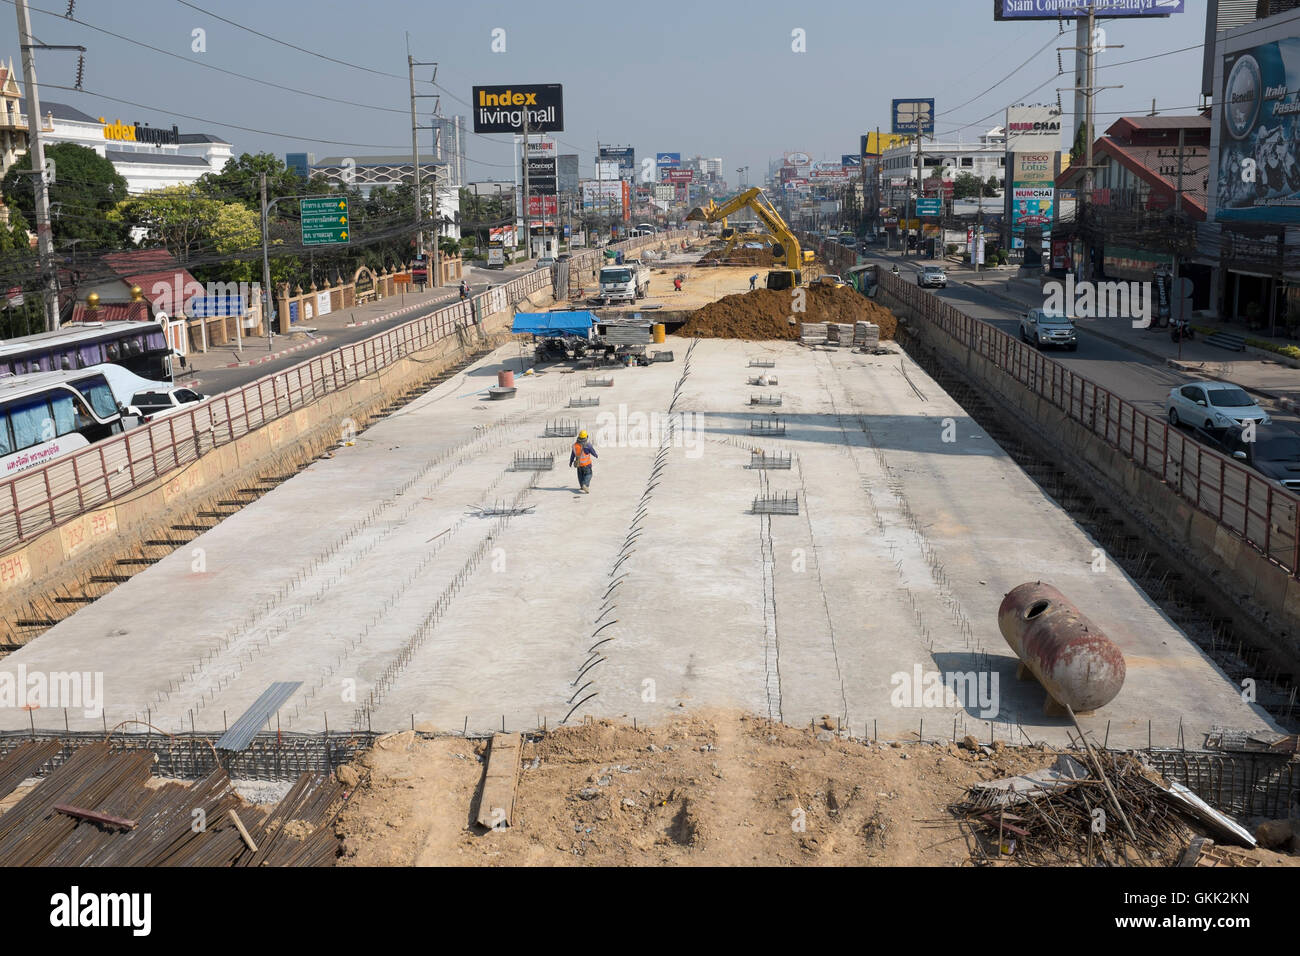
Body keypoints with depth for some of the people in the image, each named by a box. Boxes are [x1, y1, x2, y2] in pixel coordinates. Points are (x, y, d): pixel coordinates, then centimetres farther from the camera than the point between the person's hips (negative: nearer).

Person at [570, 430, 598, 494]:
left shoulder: (575, 445, -7)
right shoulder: (587, 445, -20)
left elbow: (572, 455, 3)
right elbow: (593, 452, -5)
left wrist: (570, 462, 17)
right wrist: (596, 456, 17)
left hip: (578, 464, 4)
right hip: (586, 464, -4)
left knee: (580, 475, 22)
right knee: (588, 475, 5)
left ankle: (582, 486, 34)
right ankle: (585, 485, -17)